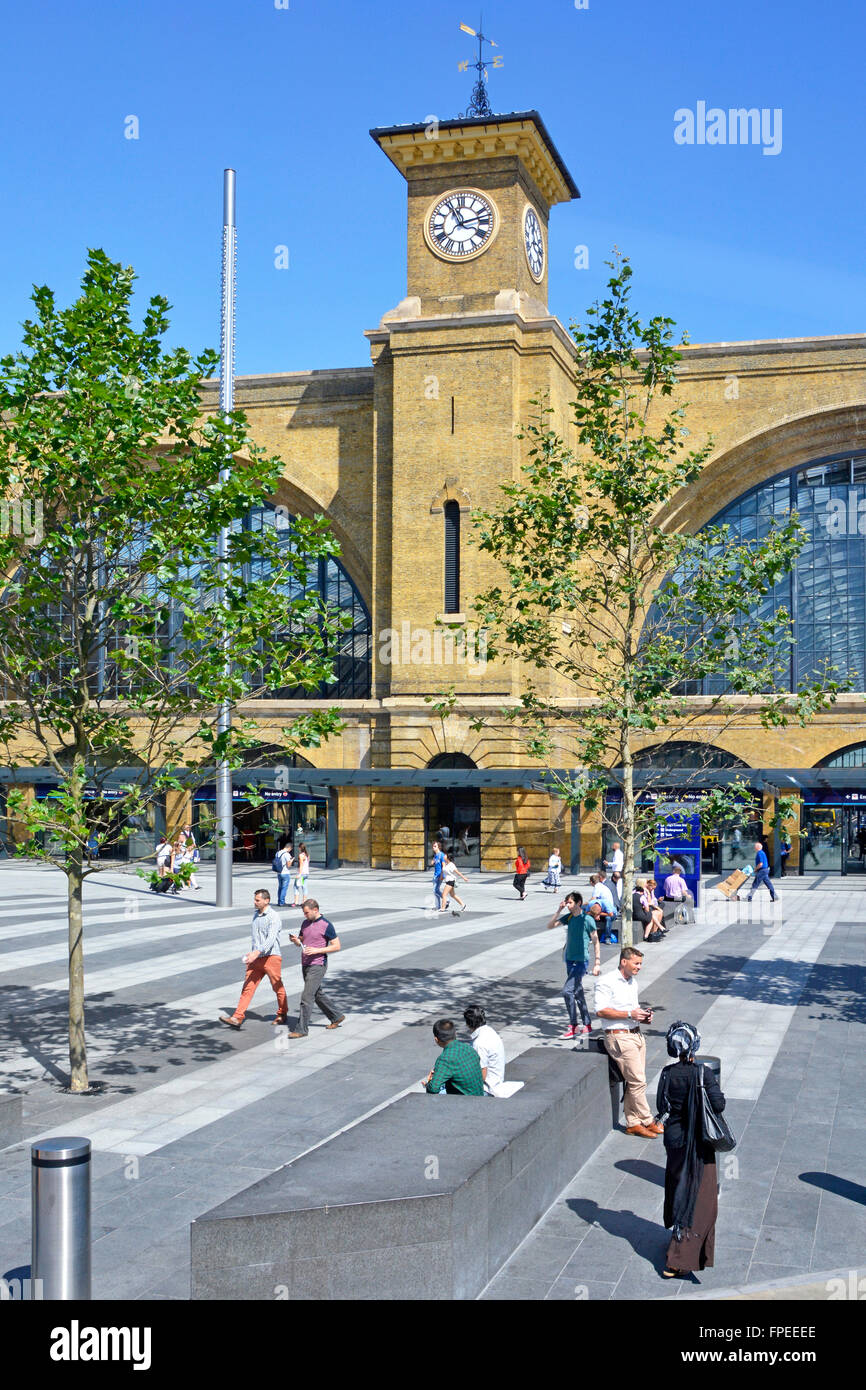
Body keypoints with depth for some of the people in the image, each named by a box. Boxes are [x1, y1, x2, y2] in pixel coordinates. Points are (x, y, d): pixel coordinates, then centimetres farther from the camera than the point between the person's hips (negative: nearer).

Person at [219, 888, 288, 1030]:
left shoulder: (274, 917, -12)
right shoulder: (256, 914, 13)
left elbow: (271, 939, -23)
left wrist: (257, 952, -35)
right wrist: (250, 955, 22)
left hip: (271, 957, -6)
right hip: (256, 959, 6)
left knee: (278, 987, 7)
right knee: (248, 987, -2)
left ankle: (282, 1014, 26)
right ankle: (237, 1018, -7)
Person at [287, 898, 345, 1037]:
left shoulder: (326, 925, -12)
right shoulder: (305, 923, 9)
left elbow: (336, 946, -10)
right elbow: (300, 942, 19)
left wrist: (317, 950, -19)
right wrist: (295, 940, -5)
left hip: (317, 965, -8)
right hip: (305, 965, 8)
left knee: (307, 997, -11)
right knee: (317, 995, 17)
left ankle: (302, 1029, -7)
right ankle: (337, 1017, 33)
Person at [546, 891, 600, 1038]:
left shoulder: (588, 919, -12)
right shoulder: (569, 917, 6)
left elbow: (596, 942, -8)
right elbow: (550, 926, 5)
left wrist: (597, 963, -11)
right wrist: (559, 910, -6)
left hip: (581, 961, -7)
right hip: (570, 960, 7)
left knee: (567, 991, -14)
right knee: (578, 992, 13)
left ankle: (573, 1026, -6)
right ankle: (587, 1025, 23)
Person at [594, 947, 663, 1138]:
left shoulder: (633, 982, 16)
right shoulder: (606, 982, -10)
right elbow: (600, 1010, -17)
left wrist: (643, 1015, 7)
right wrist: (630, 1014, -18)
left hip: (636, 1034, 8)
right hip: (619, 1037, -8)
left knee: (635, 1082, 8)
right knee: (638, 1081, -7)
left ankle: (633, 1123, 15)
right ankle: (647, 1121, 5)